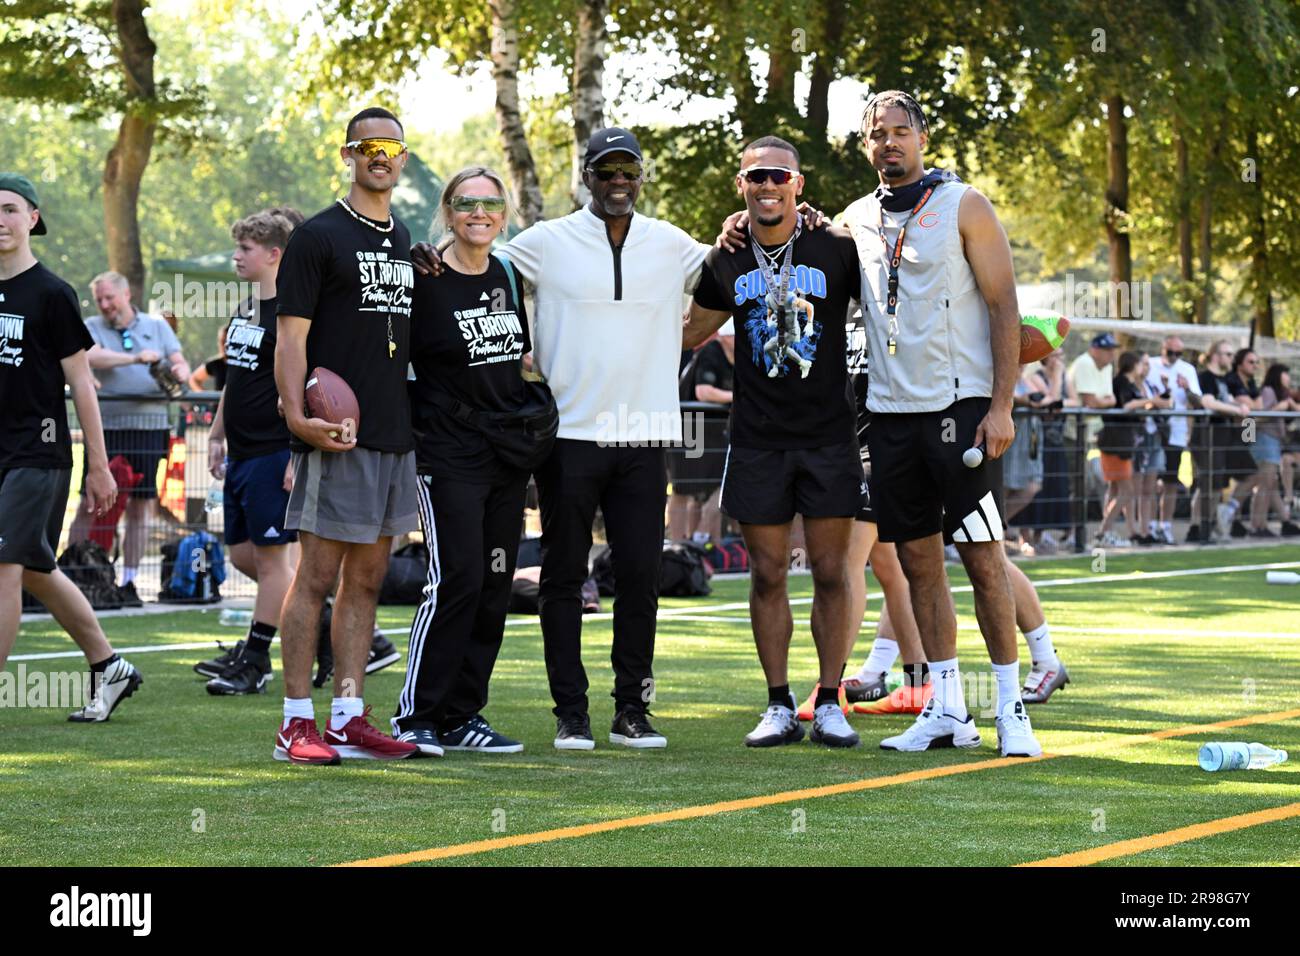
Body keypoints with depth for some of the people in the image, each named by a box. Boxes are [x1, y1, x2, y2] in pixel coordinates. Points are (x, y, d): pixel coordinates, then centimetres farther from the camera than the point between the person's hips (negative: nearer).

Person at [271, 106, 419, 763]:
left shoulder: (404, 241, 17)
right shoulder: (318, 237, -4)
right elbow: (291, 338, -10)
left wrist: (411, 418, 15)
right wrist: (297, 415, -22)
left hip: (394, 438, 7)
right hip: (336, 438, -7)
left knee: (366, 581, 8)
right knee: (317, 578, -5)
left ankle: (348, 720, 12)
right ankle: (297, 722, -1)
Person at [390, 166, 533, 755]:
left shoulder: (508, 277, 11)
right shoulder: (424, 282, -8)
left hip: (507, 454, 7)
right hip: (447, 454, -7)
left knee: (494, 586, 5)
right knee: (457, 579, -14)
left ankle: (462, 716, 12)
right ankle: (417, 717, -7)